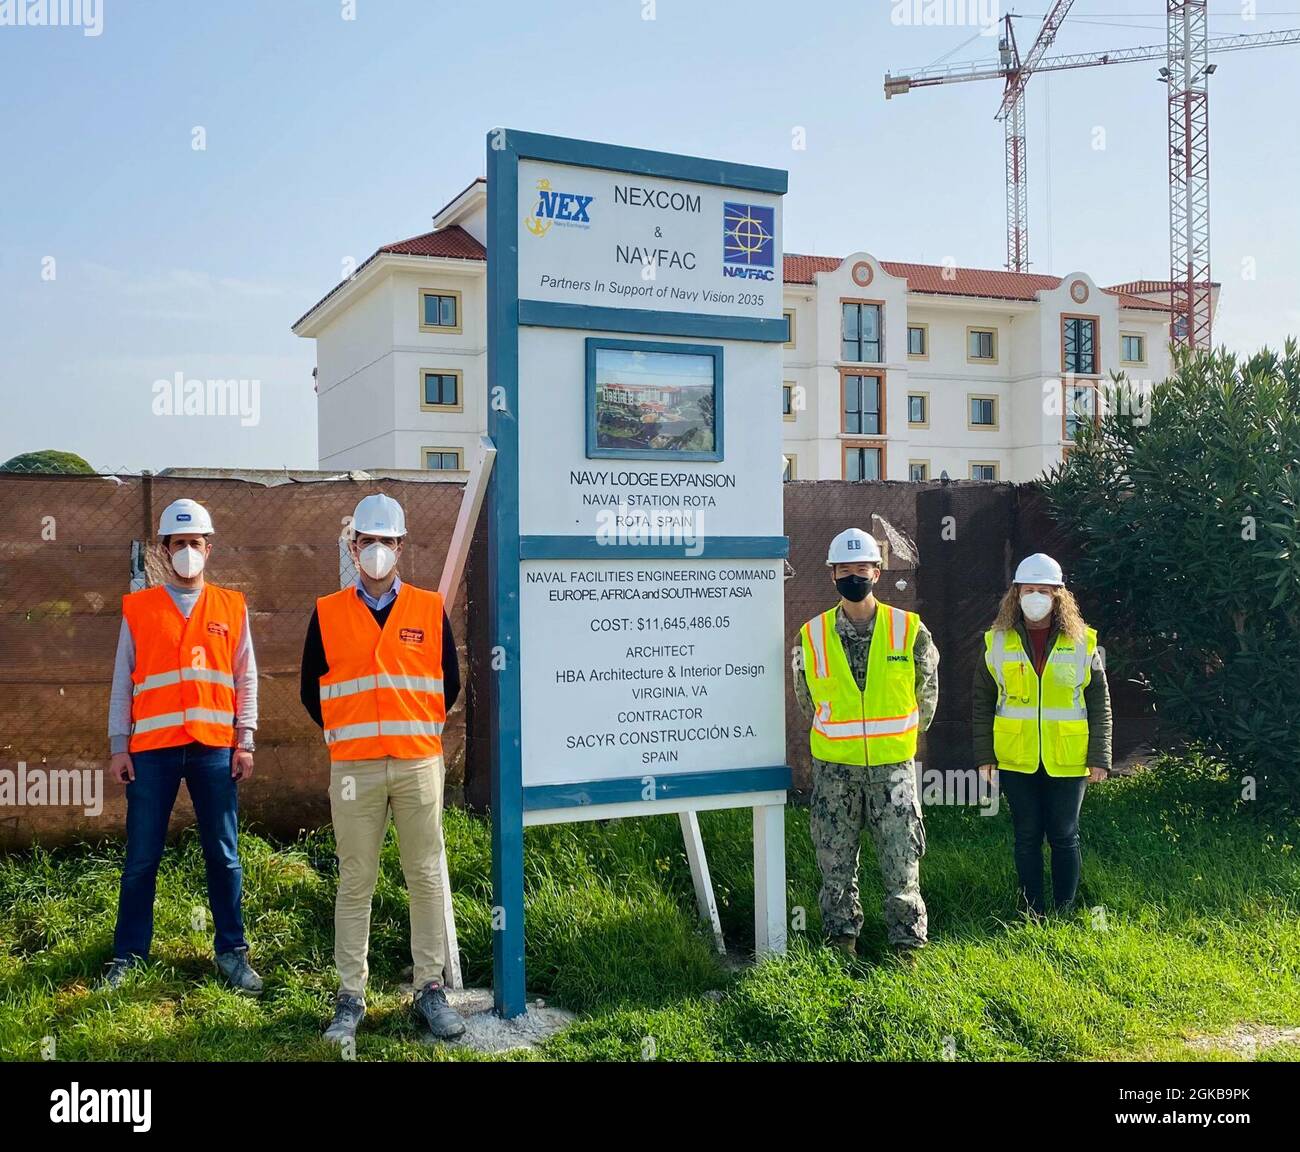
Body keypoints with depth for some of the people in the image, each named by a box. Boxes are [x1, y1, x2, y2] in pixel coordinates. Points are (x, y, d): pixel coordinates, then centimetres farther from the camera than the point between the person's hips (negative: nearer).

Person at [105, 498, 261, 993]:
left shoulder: (232, 607, 7)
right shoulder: (138, 608, 6)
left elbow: (246, 678, 8)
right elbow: (122, 682, 7)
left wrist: (244, 739, 2)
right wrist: (118, 746, 1)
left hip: (215, 749, 1)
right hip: (152, 750, 0)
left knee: (223, 856, 6)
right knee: (141, 859, 6)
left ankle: (232, 952, 16)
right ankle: (128, 956, 19)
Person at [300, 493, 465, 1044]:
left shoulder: (430, 610, 6)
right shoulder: (327, 613, 6)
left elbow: (449, 685, 12)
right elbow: (311, 690, 11)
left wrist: (415, 730, 11)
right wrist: (347, 735, 10)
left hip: (419, 764, 1)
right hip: (353, 769, 0)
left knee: (426, 879, 5)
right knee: (355, 884, 5)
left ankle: (430, 989, 15)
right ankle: (351, 996, 15)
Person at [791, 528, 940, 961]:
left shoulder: (910, 630, -3)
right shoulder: (812, 635, -2)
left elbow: (927, 690, 10)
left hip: (893, 766, -1)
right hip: (834, 768, 1)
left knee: (902, 861, 4)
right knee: (835, 862, 9)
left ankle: (908, 939, 18)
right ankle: (842, 937, 24)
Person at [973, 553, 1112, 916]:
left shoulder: (1082, 642, 1)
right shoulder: (997, 642, 2)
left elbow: (1100, 705, 3)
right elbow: (981, 703, 6)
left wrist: (1099, 758, -2)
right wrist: (984, 756, 1)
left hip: (1067, 761, -1)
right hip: (1016, 760, 1)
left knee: (1064, 837, 7)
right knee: (1027, 837, 9)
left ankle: (1065, 912, 20)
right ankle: (1030, 913, 20)